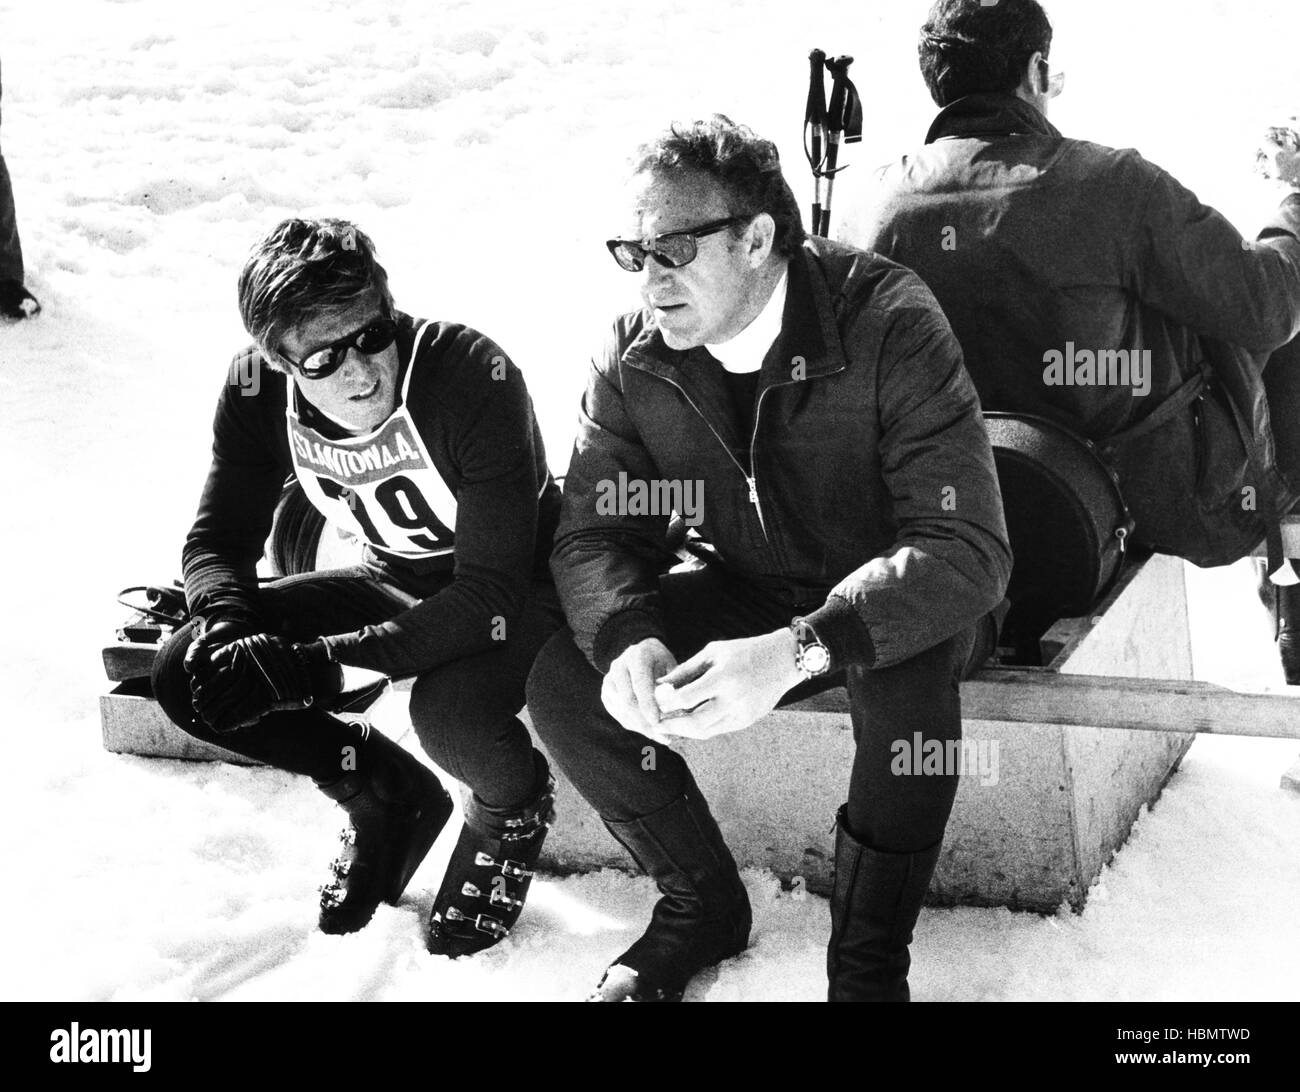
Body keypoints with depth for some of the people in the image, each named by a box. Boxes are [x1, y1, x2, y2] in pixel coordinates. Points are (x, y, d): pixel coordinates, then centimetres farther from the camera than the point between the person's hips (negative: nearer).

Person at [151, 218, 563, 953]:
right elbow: (220, 538, -3)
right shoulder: (257, 391, -16)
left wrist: (320, 665, -39)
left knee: (447, 707, -38)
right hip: (398, 580, 6)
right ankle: (388, 795, 11)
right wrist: (229, 628, -28)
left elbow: (491, 594, -34)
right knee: (188, 676, -11)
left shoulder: (474, 375, -33)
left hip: (523, 589, -5)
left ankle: (515, 803, 2)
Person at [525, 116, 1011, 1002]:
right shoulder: (635, 358, -10)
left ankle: (868, 961, -19)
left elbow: (968, 547, -33)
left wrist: (799, 651, -47)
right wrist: (627, 638, -31)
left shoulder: (888, 323, -27)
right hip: (753, 595, 5)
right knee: (561, 678, -16)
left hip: (890, 602, -5)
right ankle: (703, 904, 6)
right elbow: (595, 533, -5)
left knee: (908, 673, -39)